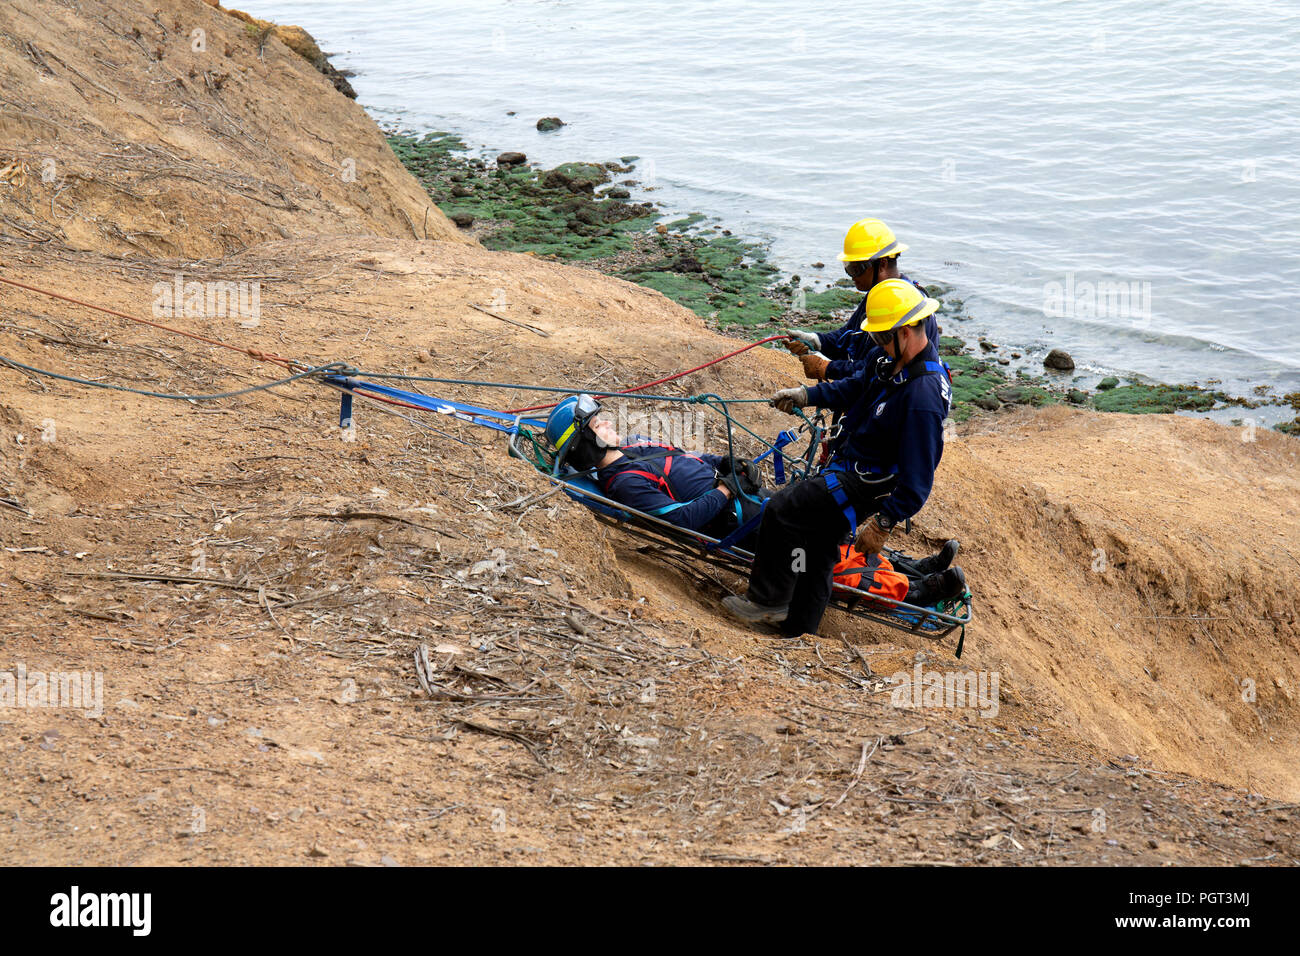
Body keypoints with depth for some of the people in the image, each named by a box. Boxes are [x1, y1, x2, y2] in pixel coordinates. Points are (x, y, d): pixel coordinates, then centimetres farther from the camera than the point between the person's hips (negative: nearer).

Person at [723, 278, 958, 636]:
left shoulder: (922, 398, -30)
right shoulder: (895, 363, 0)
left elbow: (917, 476, -28)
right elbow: (857, 387, 22)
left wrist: (884, 522, -23)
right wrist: (806, 395, 17)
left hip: (863, 485, -10)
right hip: (848, 466, 10)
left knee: (780, 511, -13)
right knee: (818, 552, 17)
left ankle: (768, 599, 3)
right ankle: (797, 636, 30)